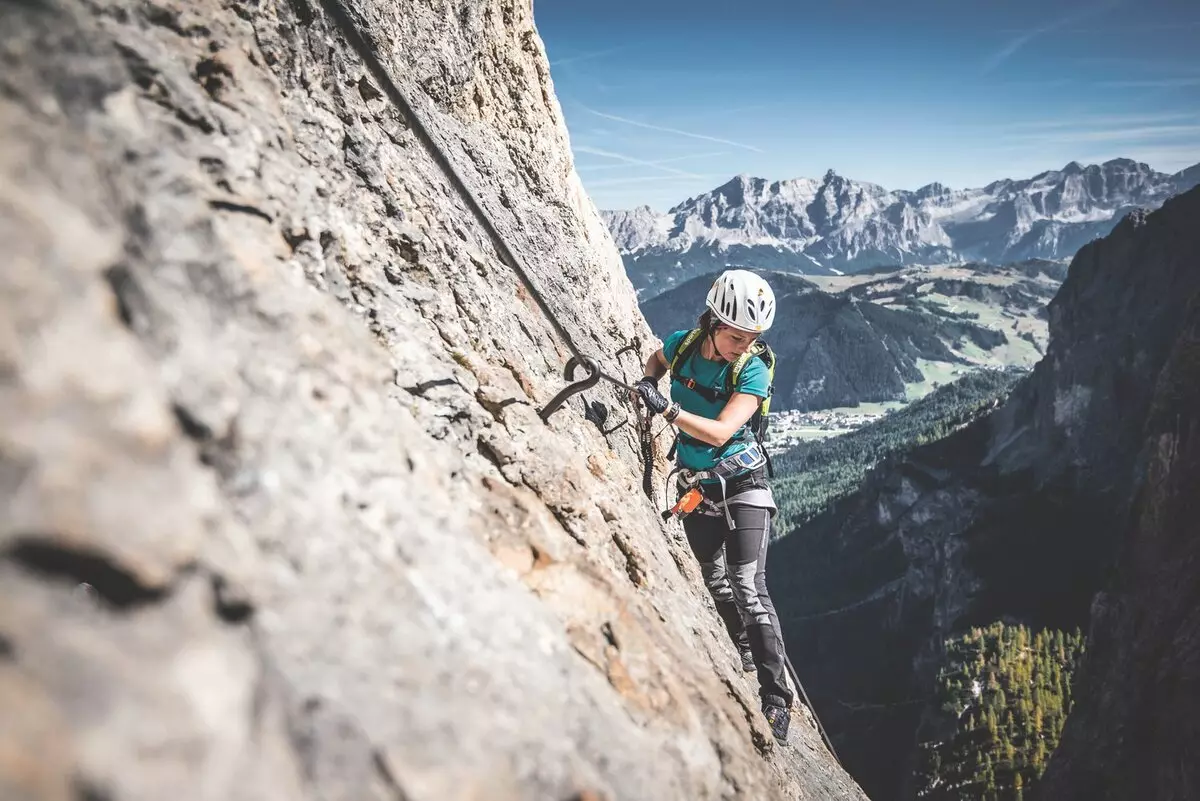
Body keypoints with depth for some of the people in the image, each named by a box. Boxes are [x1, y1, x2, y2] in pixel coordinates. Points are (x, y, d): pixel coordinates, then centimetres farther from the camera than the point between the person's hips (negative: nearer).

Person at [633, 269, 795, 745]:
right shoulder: (682, 345, -9)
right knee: (715, 582, 16)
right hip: (695, 488, 5)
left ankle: (776, 697, -7)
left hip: (741, 486, -5)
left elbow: (720, 432, -31)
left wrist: (667, 408, -42)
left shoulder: (752, 371, -20)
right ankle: (744, 652, 40)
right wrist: (648, 382, -5)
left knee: (748, 588, -14)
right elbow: (657, 361, 17)